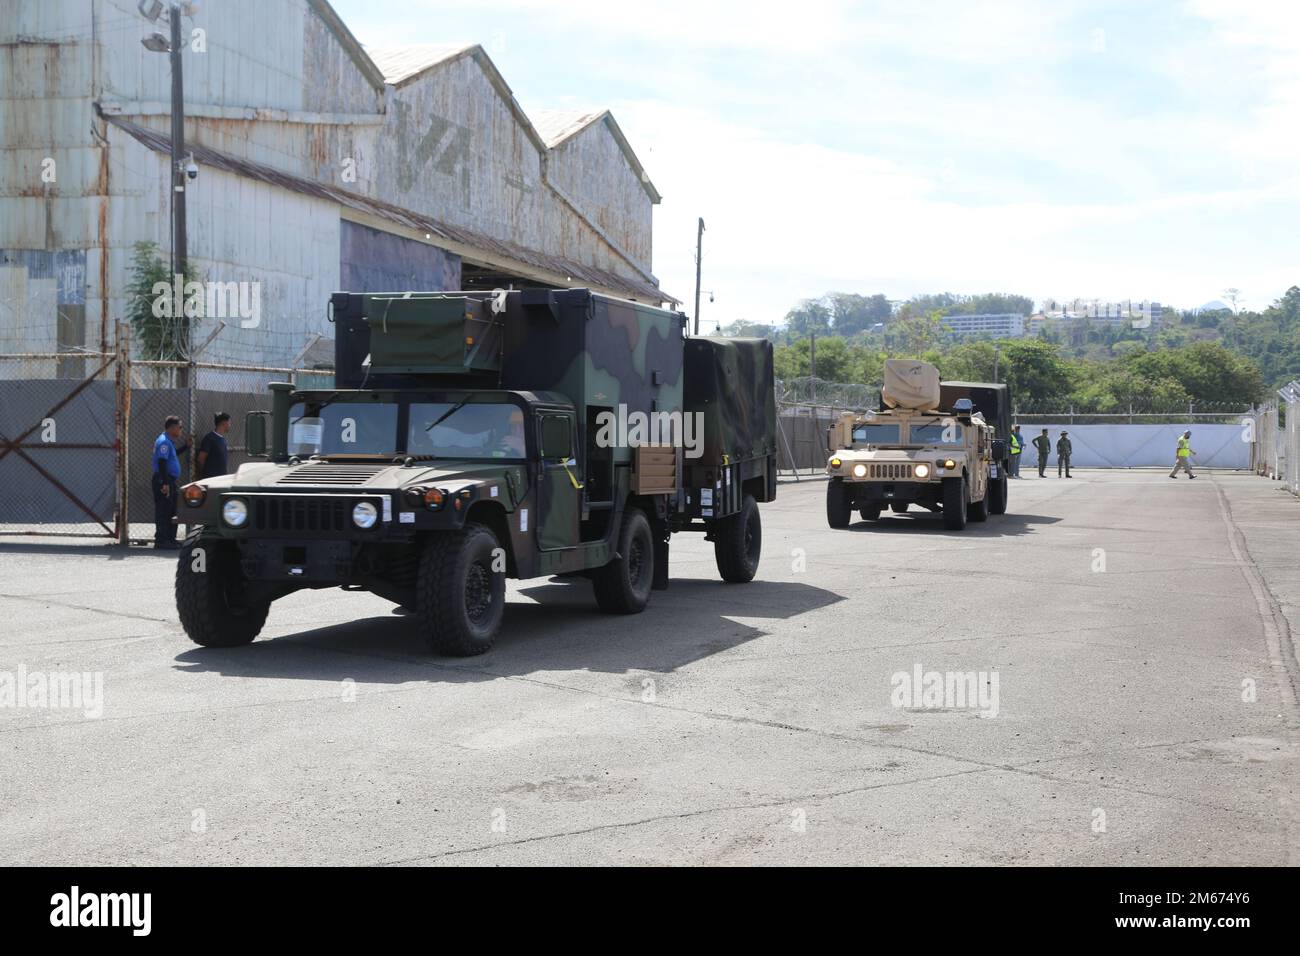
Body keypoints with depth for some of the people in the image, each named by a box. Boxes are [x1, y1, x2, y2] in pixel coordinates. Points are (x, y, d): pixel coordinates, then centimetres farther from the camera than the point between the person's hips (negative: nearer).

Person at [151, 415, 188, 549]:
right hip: (164, 481, -11)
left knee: (173, 512, 14)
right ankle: (161, 541, -6)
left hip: (171, 481, 11)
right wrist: (165, 483, -27)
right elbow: (161, 462, -22)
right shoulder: (164, 441, -15)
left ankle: (170, 539, 20)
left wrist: (186, 446, 25)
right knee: (164, 512, -8)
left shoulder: (169, 441, 17)